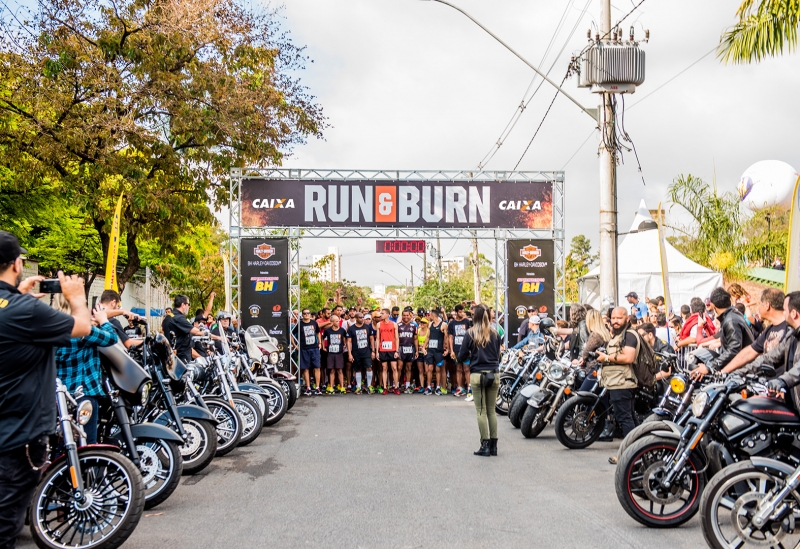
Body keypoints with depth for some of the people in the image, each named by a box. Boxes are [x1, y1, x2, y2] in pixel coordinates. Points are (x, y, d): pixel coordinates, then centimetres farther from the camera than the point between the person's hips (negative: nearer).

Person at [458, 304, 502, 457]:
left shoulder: (470, 334, -3)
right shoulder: (495, 335, 6)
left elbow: (461, 357, -3)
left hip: (477, 375, -3)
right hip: (494, 374, 3)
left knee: (481, 411, 2)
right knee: (492, 410, 9)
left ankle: (485, 445, 0)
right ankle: (493, 445, 10)